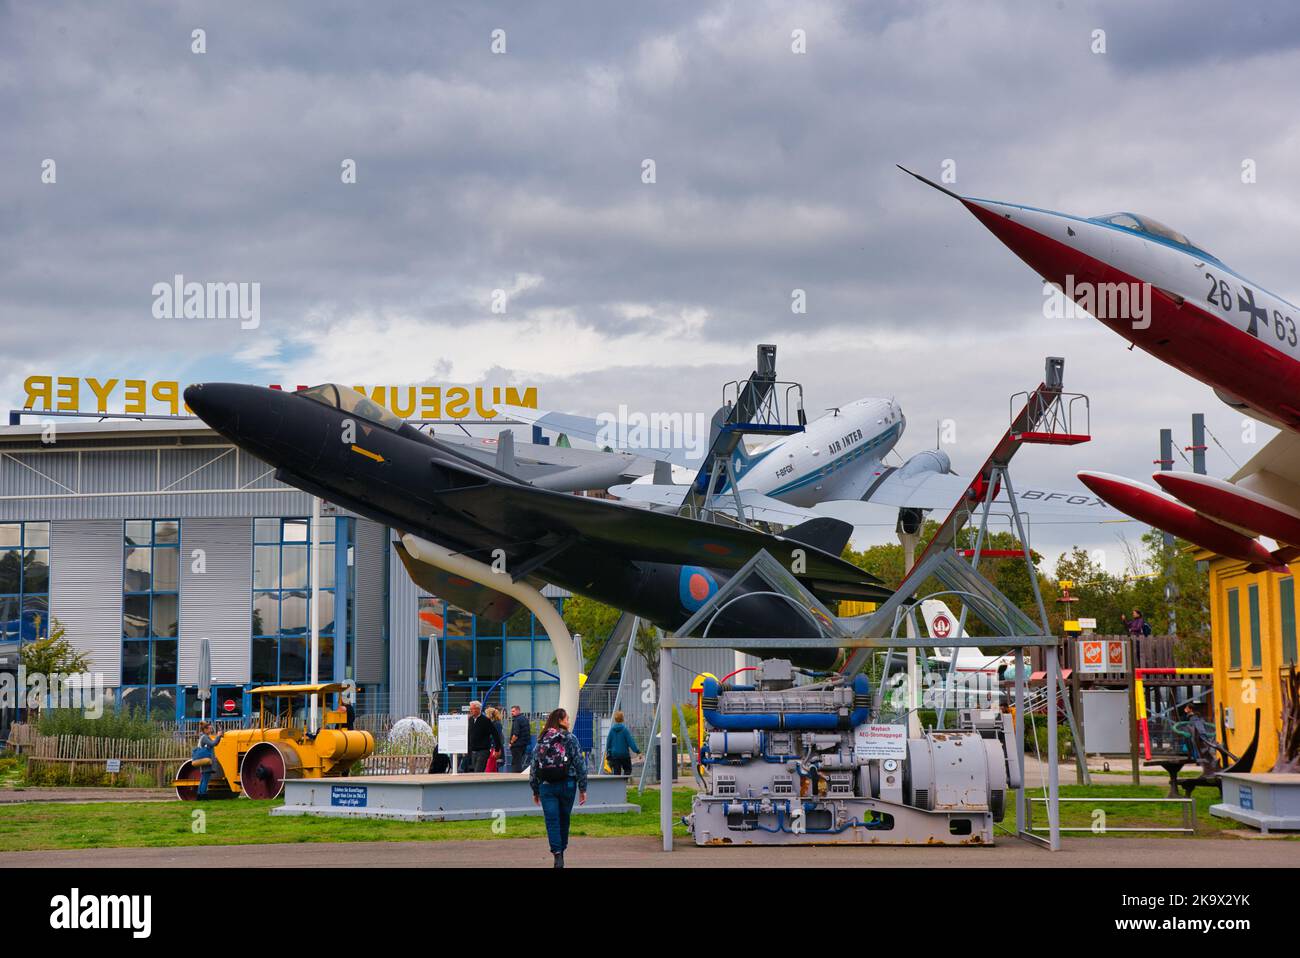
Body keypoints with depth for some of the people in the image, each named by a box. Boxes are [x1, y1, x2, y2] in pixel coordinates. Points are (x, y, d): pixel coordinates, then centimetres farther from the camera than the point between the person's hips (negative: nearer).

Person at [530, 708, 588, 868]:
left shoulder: (541, 740, 6)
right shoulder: (570, 738, -2)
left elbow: (534, 766, 7)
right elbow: (580, 764, -4)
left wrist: (535, 790, 14)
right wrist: (582, 788, 1)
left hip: (546, 785, 1)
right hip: (567, 784, -1)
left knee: (552, 821, -2)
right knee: (564, 819, 13)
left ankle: (557, 854, -16)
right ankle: (561, 851, 23)